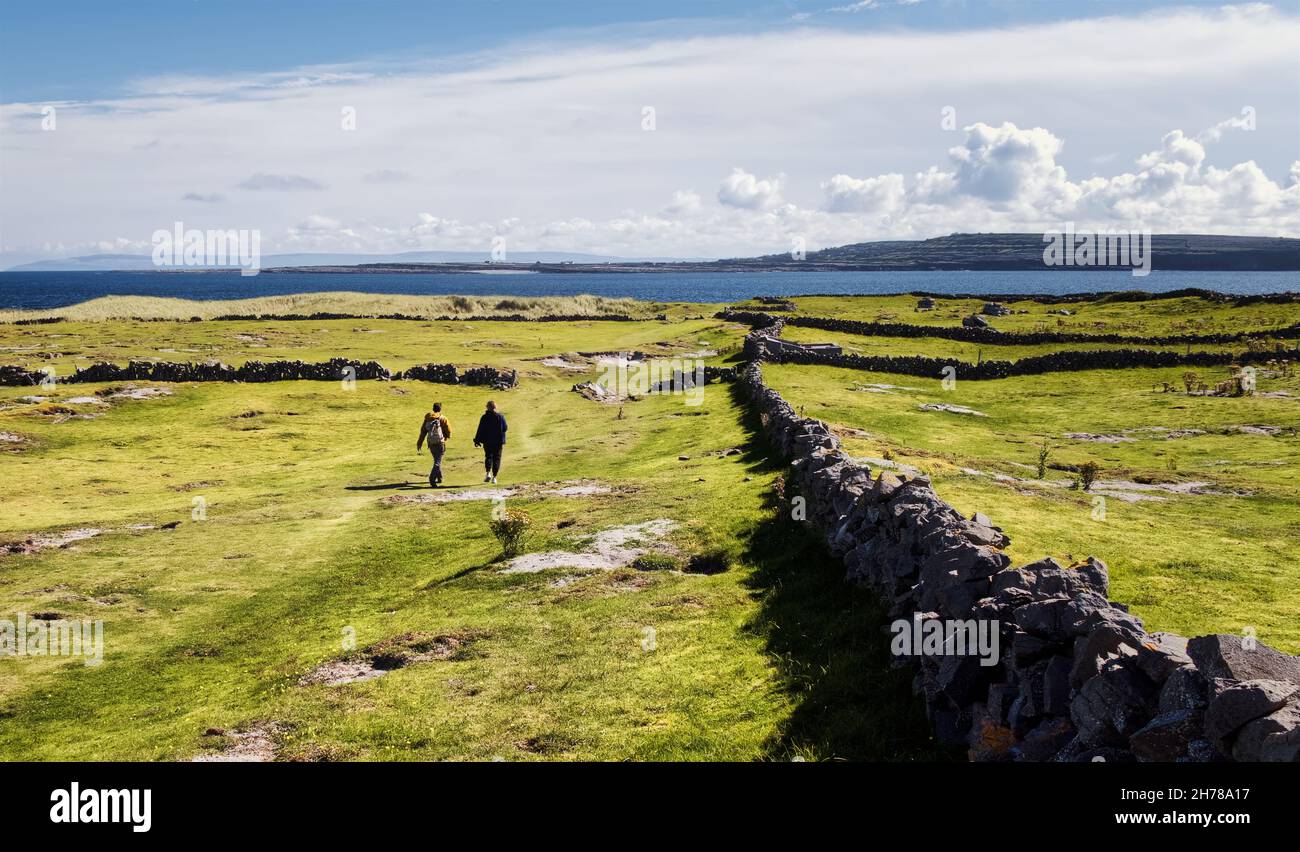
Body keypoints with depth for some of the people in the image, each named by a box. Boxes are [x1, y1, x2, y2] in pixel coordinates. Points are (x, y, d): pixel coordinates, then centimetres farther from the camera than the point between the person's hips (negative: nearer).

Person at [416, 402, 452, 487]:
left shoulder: (427, 418, 4)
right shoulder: (443, 419, -8)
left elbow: (423, 431, 4)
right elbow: (449, 432, -5)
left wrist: (419, 443, 8)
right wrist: (446, 436, 18)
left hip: (431, 444, 5)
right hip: (440, 443, -5)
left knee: (437, 460, 23)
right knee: (437, 462, -7)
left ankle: (439, 477, 33)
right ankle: (432, 479, -24)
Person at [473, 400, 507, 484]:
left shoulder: (485, 417, -6)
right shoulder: (500, 417, -2)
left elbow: (480, 430, -6)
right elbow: (505, 428, 1)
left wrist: (477, 440, -1)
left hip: (487, 441, 0)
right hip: (498, 441, 0)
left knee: (488, 456, 14)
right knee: (497, 458, 6)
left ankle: (488, 473, -6)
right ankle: (494, 477, 1)